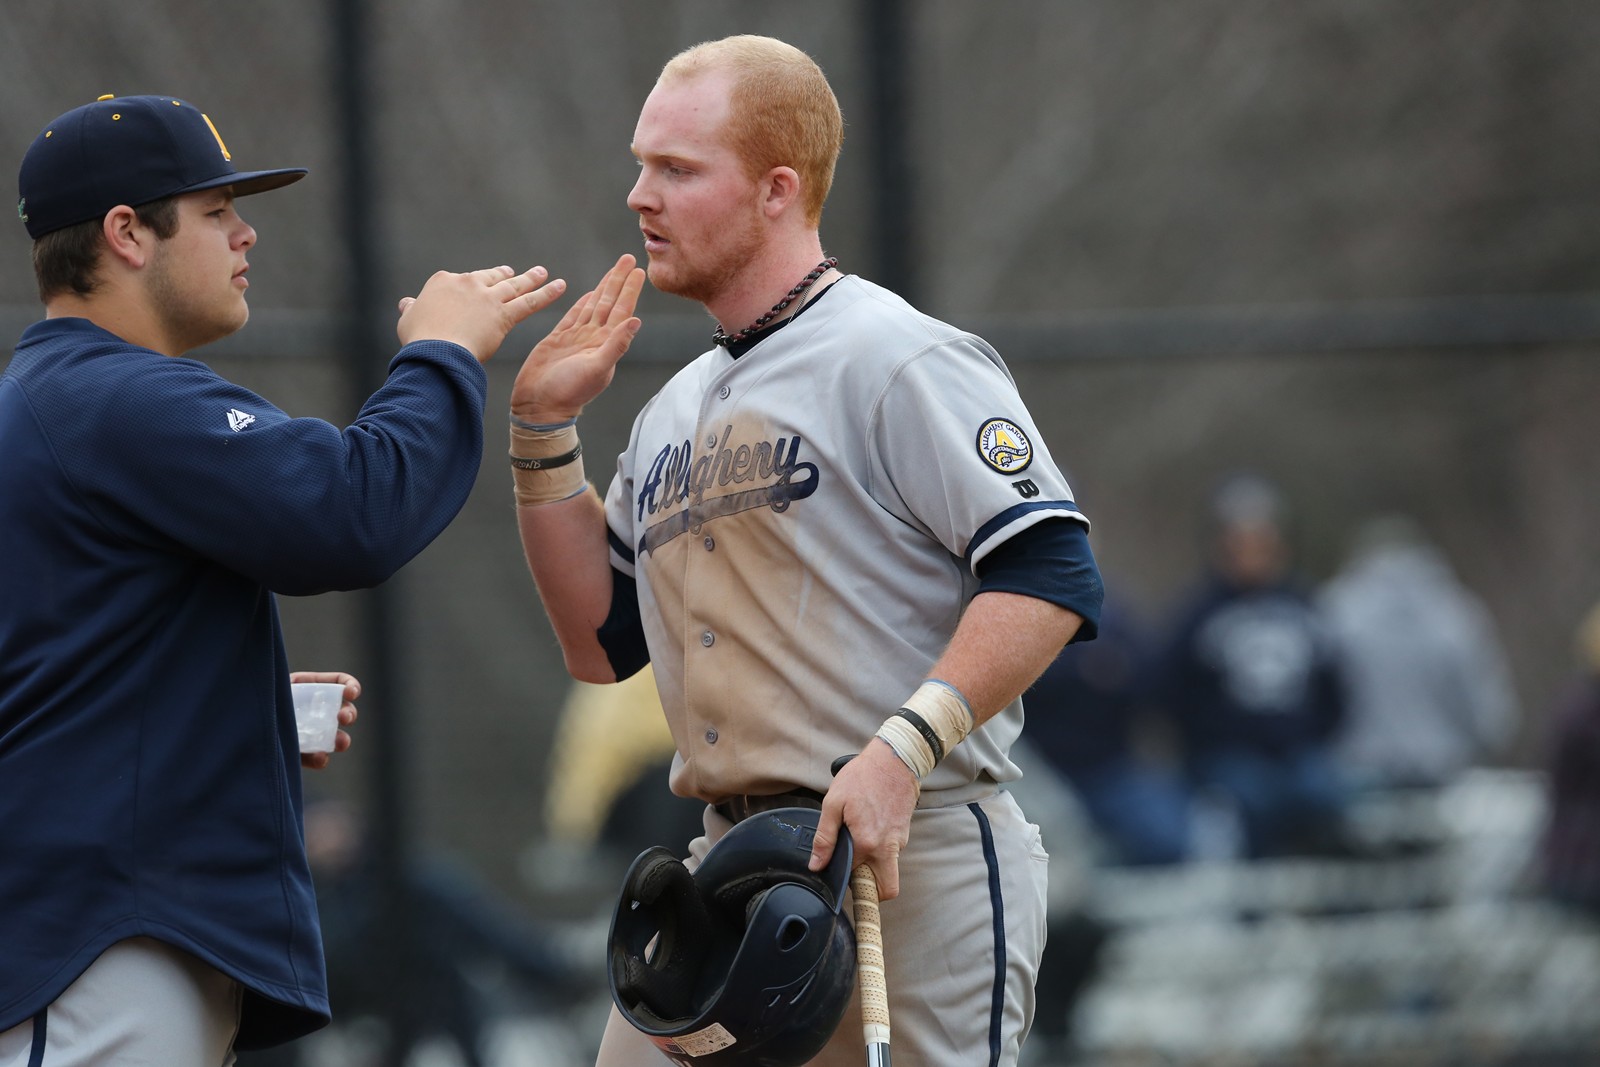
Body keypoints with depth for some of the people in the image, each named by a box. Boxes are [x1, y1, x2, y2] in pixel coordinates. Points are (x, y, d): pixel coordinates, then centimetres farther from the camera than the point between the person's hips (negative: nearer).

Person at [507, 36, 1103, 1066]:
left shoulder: (899, 360, -8)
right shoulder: (677, 410, 19)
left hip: (916, 862, -8)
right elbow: (602, 642, 21)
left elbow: (1050, 576, -16)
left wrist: (903, 750, -26)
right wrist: (545, 430, 14)